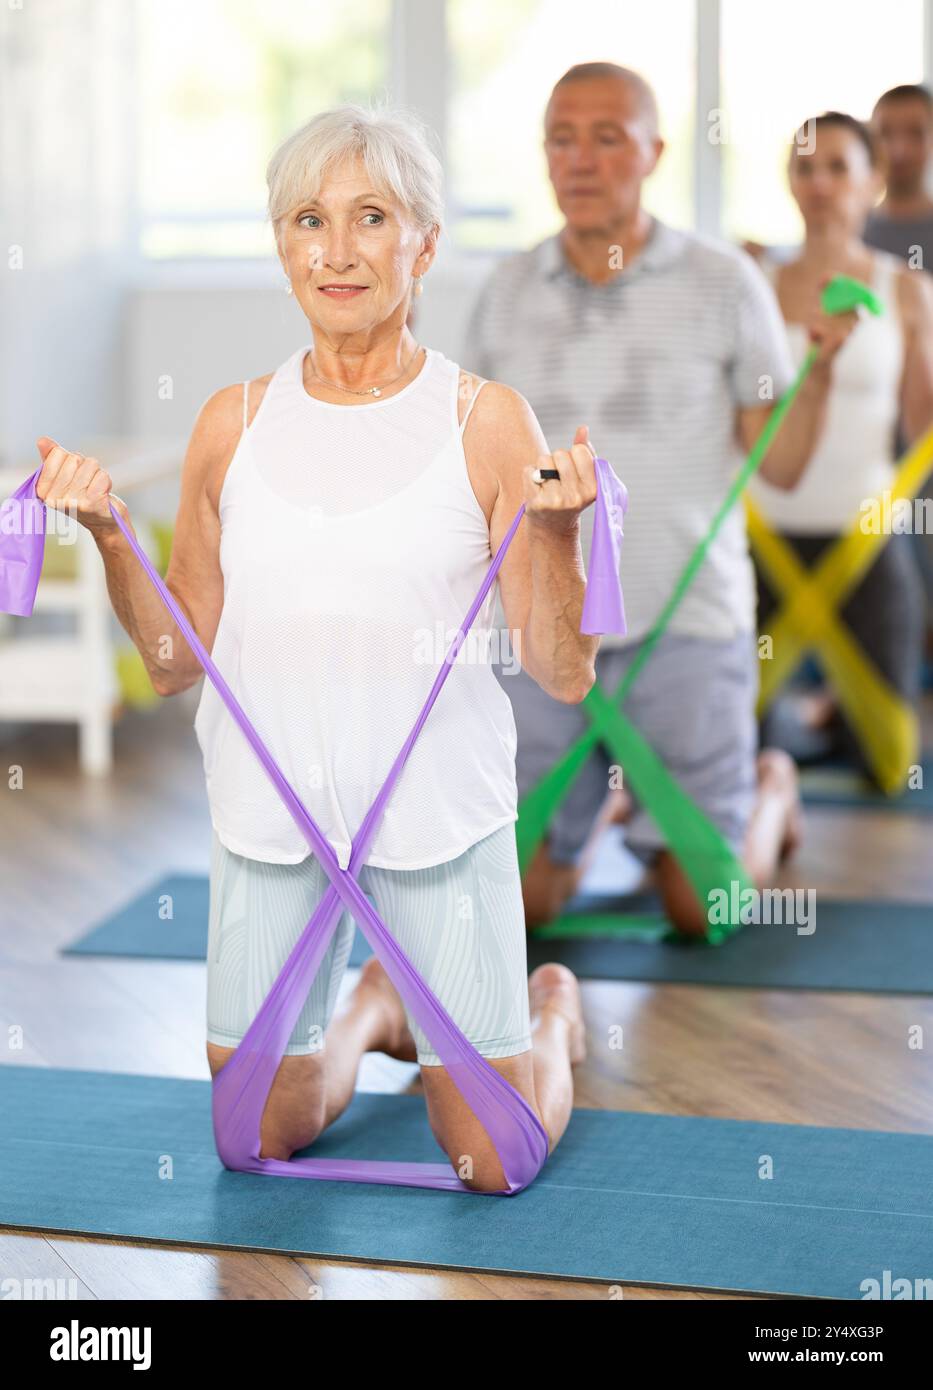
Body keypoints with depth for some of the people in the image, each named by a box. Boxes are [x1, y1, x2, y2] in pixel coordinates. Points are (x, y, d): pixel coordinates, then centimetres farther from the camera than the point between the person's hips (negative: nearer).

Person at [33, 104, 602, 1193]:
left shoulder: (485, 421, -7)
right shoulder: (233, 423, 1)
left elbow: (562, 673, -7)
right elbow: (175, 661, 6)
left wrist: (555, 532, -23)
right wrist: (107, 534, -8)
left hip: (438, 807, -3)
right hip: (267, 806, 3)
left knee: (492, 1161, 6)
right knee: (261, 1135, 15)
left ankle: (552, 1010, 38)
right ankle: (375, 1010, 44)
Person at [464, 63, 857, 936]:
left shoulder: (723, 283, -3)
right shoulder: (507, 293, 5)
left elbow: (780, 466, -4)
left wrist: (824, 364, -19)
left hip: (686, 628, -3)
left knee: (701, 907, 1)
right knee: (522, 900, 6)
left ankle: (771, 786, 33)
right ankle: (605, 798, 37)